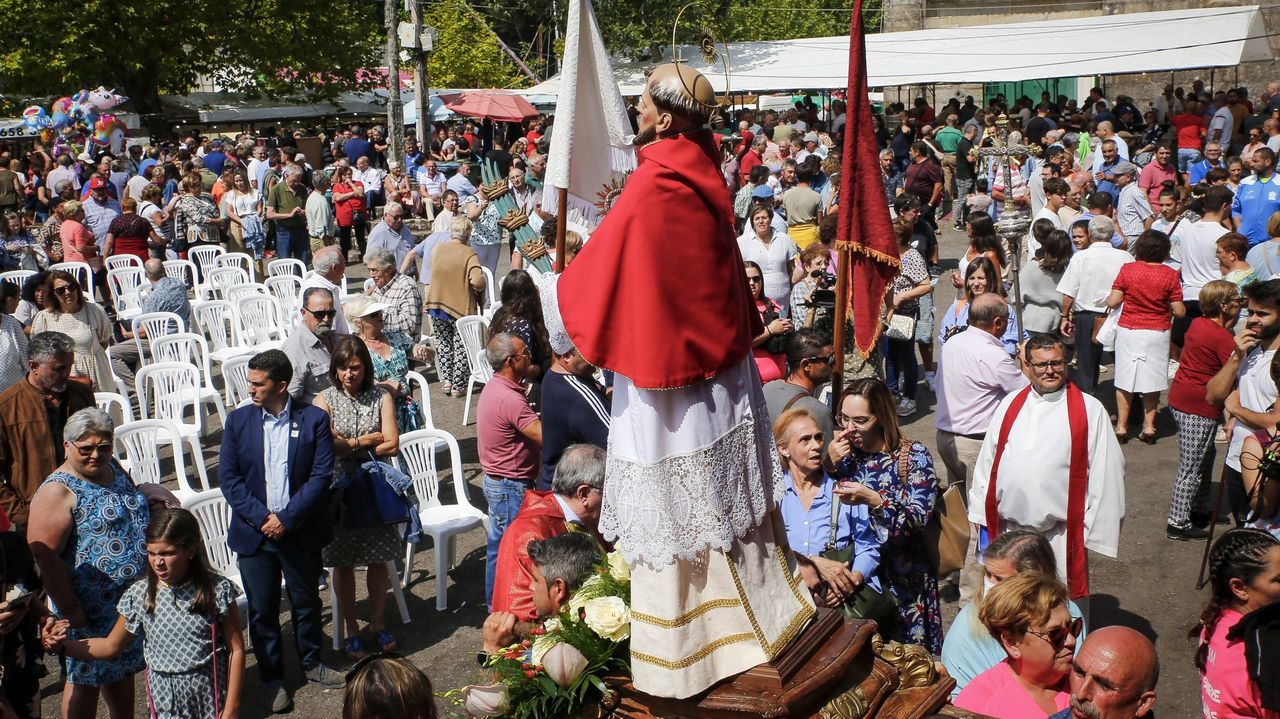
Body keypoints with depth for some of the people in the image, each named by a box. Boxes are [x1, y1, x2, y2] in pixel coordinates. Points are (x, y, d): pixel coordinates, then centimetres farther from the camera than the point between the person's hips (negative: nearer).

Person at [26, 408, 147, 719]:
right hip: (91, 608, -7)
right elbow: (46, 557, -22)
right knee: (85, 680, 7)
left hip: (132, 599, 7)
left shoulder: (115, 469, 6)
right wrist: (70, 610, -20)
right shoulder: (57, 492, -18)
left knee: (123, 671, 21)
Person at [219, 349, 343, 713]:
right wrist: (262, 517, -15)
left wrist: (286, 518, -18)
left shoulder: (314, 419, -7)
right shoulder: (238, 420, -2)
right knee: (262, 610, 10)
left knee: (307, 601, 15)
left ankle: (311, 663, 37)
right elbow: (228, 477, -5)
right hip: (254, 531, 1)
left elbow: (321, 476, -11)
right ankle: (272, 677, 26)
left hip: (301, 532, -1)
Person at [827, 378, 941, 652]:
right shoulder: (846, 454, 4)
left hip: (902, 579, -3)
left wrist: (874, 501, -29)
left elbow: (918, 519, -15)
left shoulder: (913, 455, -7)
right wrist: (830, 466, -12)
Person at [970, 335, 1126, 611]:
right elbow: (986, 462, 11)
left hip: (1059, 535, -4)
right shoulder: (1010, 404, 8)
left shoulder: (1088, 410, -4)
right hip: (1007, 530, 4)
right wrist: (983, 515, 9)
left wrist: (1095, 529, -7)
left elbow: (1105, 472, -5)